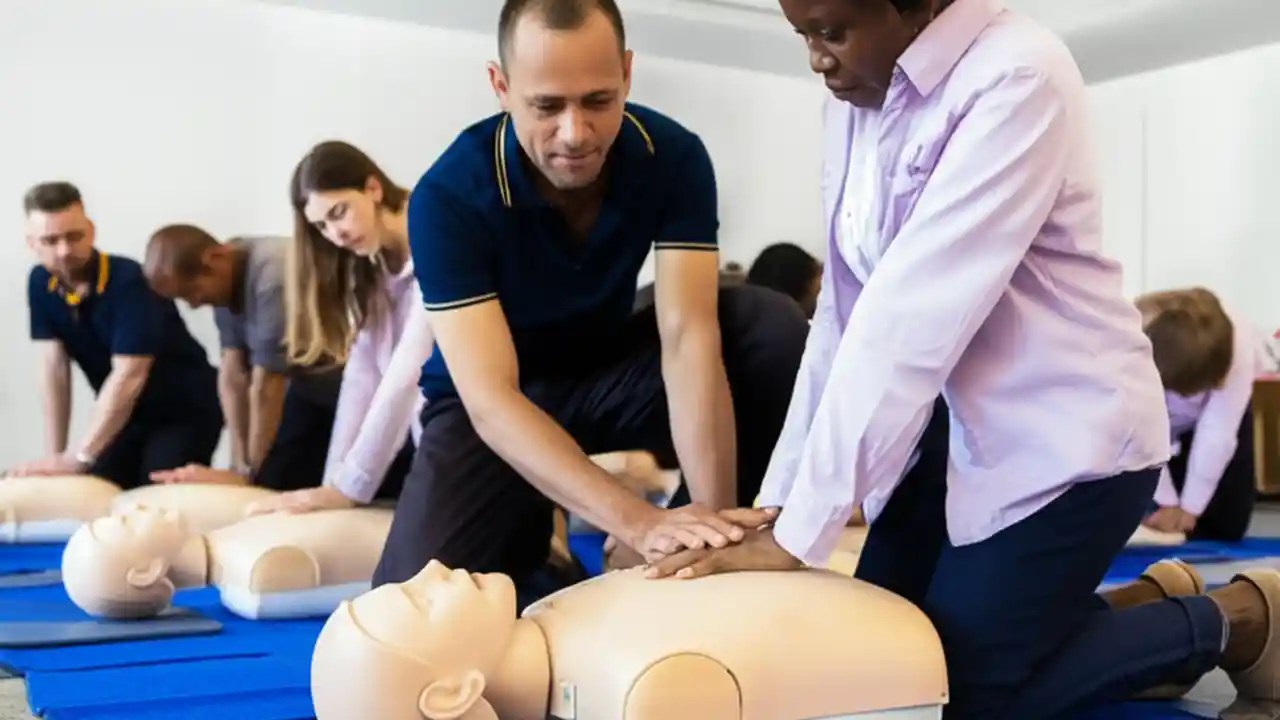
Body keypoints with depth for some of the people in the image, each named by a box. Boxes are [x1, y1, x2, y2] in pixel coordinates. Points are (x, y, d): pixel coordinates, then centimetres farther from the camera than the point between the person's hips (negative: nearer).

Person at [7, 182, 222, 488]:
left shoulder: (129, 281, -27)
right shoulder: (40, 284, -7)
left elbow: (128, 377, -33)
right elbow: (54, 368, -8)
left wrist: (77, 458, -38)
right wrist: (56, 456, -15)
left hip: (185, 412, -6)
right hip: (126, 415, 6)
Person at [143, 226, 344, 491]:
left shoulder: (272, 276, -32)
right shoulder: (225, 277, -6)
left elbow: (267, 386, -26)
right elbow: (234, 374, -8)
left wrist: (250, 471, -16)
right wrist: (240, 465, -13)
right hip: (307, 383, 8)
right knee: (277, 483, 5)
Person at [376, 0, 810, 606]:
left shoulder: (674, 157, -21)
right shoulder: (448, 196, -29)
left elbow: (689, 336, -28)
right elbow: (491, 402, -35)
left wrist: (713, 512, -41)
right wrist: (638, 522, -47)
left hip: (614, 371, 3)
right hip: (498, 404, -2)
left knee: (773, 329, -24)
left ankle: (686, 554, -9)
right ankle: (532, 544, 8)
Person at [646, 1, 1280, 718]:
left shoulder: (1018, 78, -22)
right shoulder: (860, 99, 3)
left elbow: (915, 320, -28)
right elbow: (845, 310, 1)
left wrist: (798, 532, -28)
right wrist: (778, 499, -4)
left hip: (1065, 440, -8)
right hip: (958, 435, 8)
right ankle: (1143, 607, 26)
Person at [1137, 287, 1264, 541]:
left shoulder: (1239, 346, -39)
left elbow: (1217, 434, -35)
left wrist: (1190, 506, -32)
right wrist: (1166, 502, -29)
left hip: (1219, 412, 0)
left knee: (1228, 525, -5)